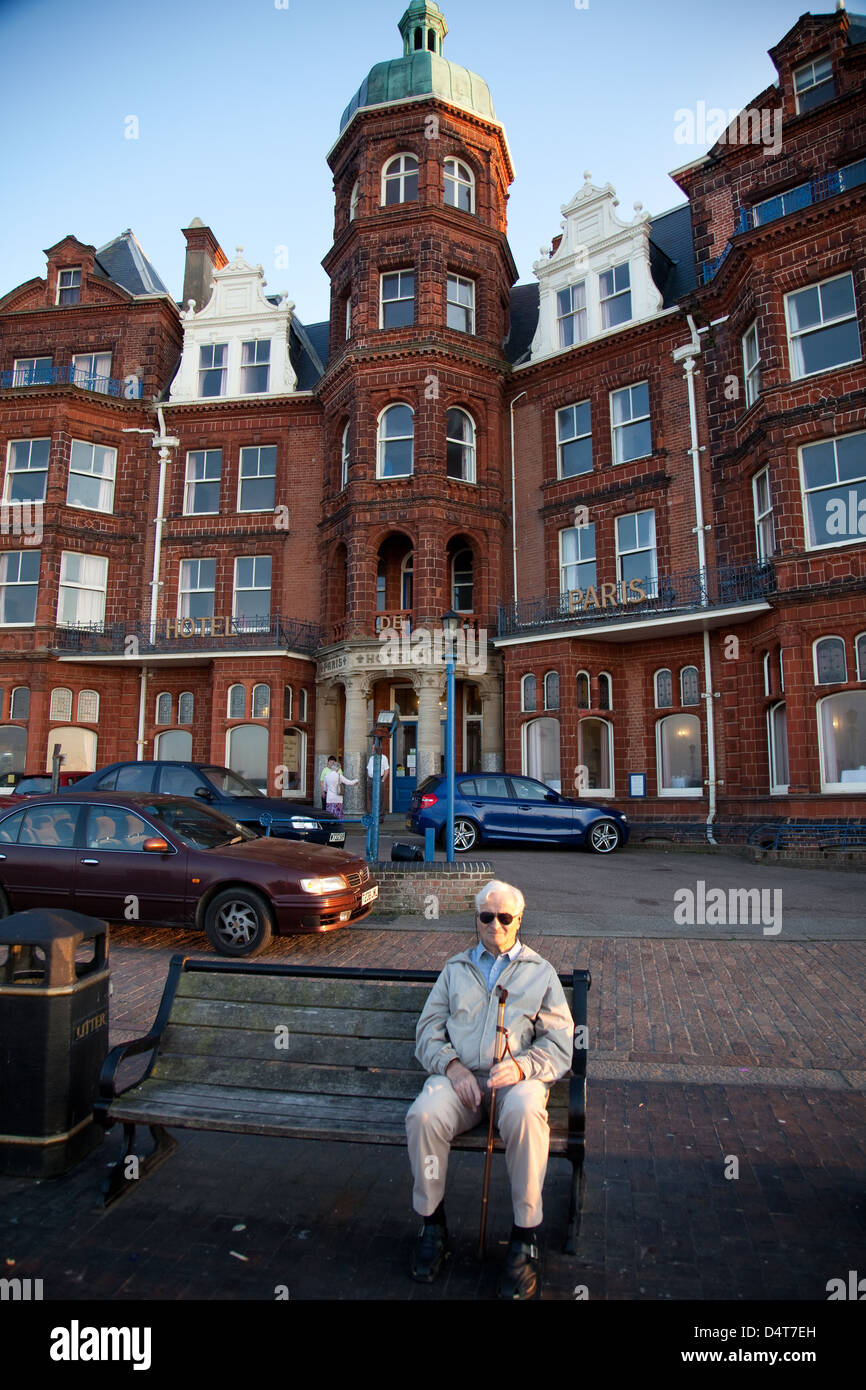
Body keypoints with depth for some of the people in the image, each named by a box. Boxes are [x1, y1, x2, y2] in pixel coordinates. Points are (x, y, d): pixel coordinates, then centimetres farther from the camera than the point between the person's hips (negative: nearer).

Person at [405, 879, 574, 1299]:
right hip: (458, 1074, 2)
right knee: (424, 1115, -28)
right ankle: (432, 1224, -5)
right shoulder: (456, 969, 21)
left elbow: (559, 1042, 8)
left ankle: (525, 1237, -17)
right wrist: (451, 1065, -6)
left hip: (517, 1076, -1)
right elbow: (428, 1028, 14)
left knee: (525, 1114, -35)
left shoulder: (540, 972, 16)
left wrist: (521, 1065, -13)